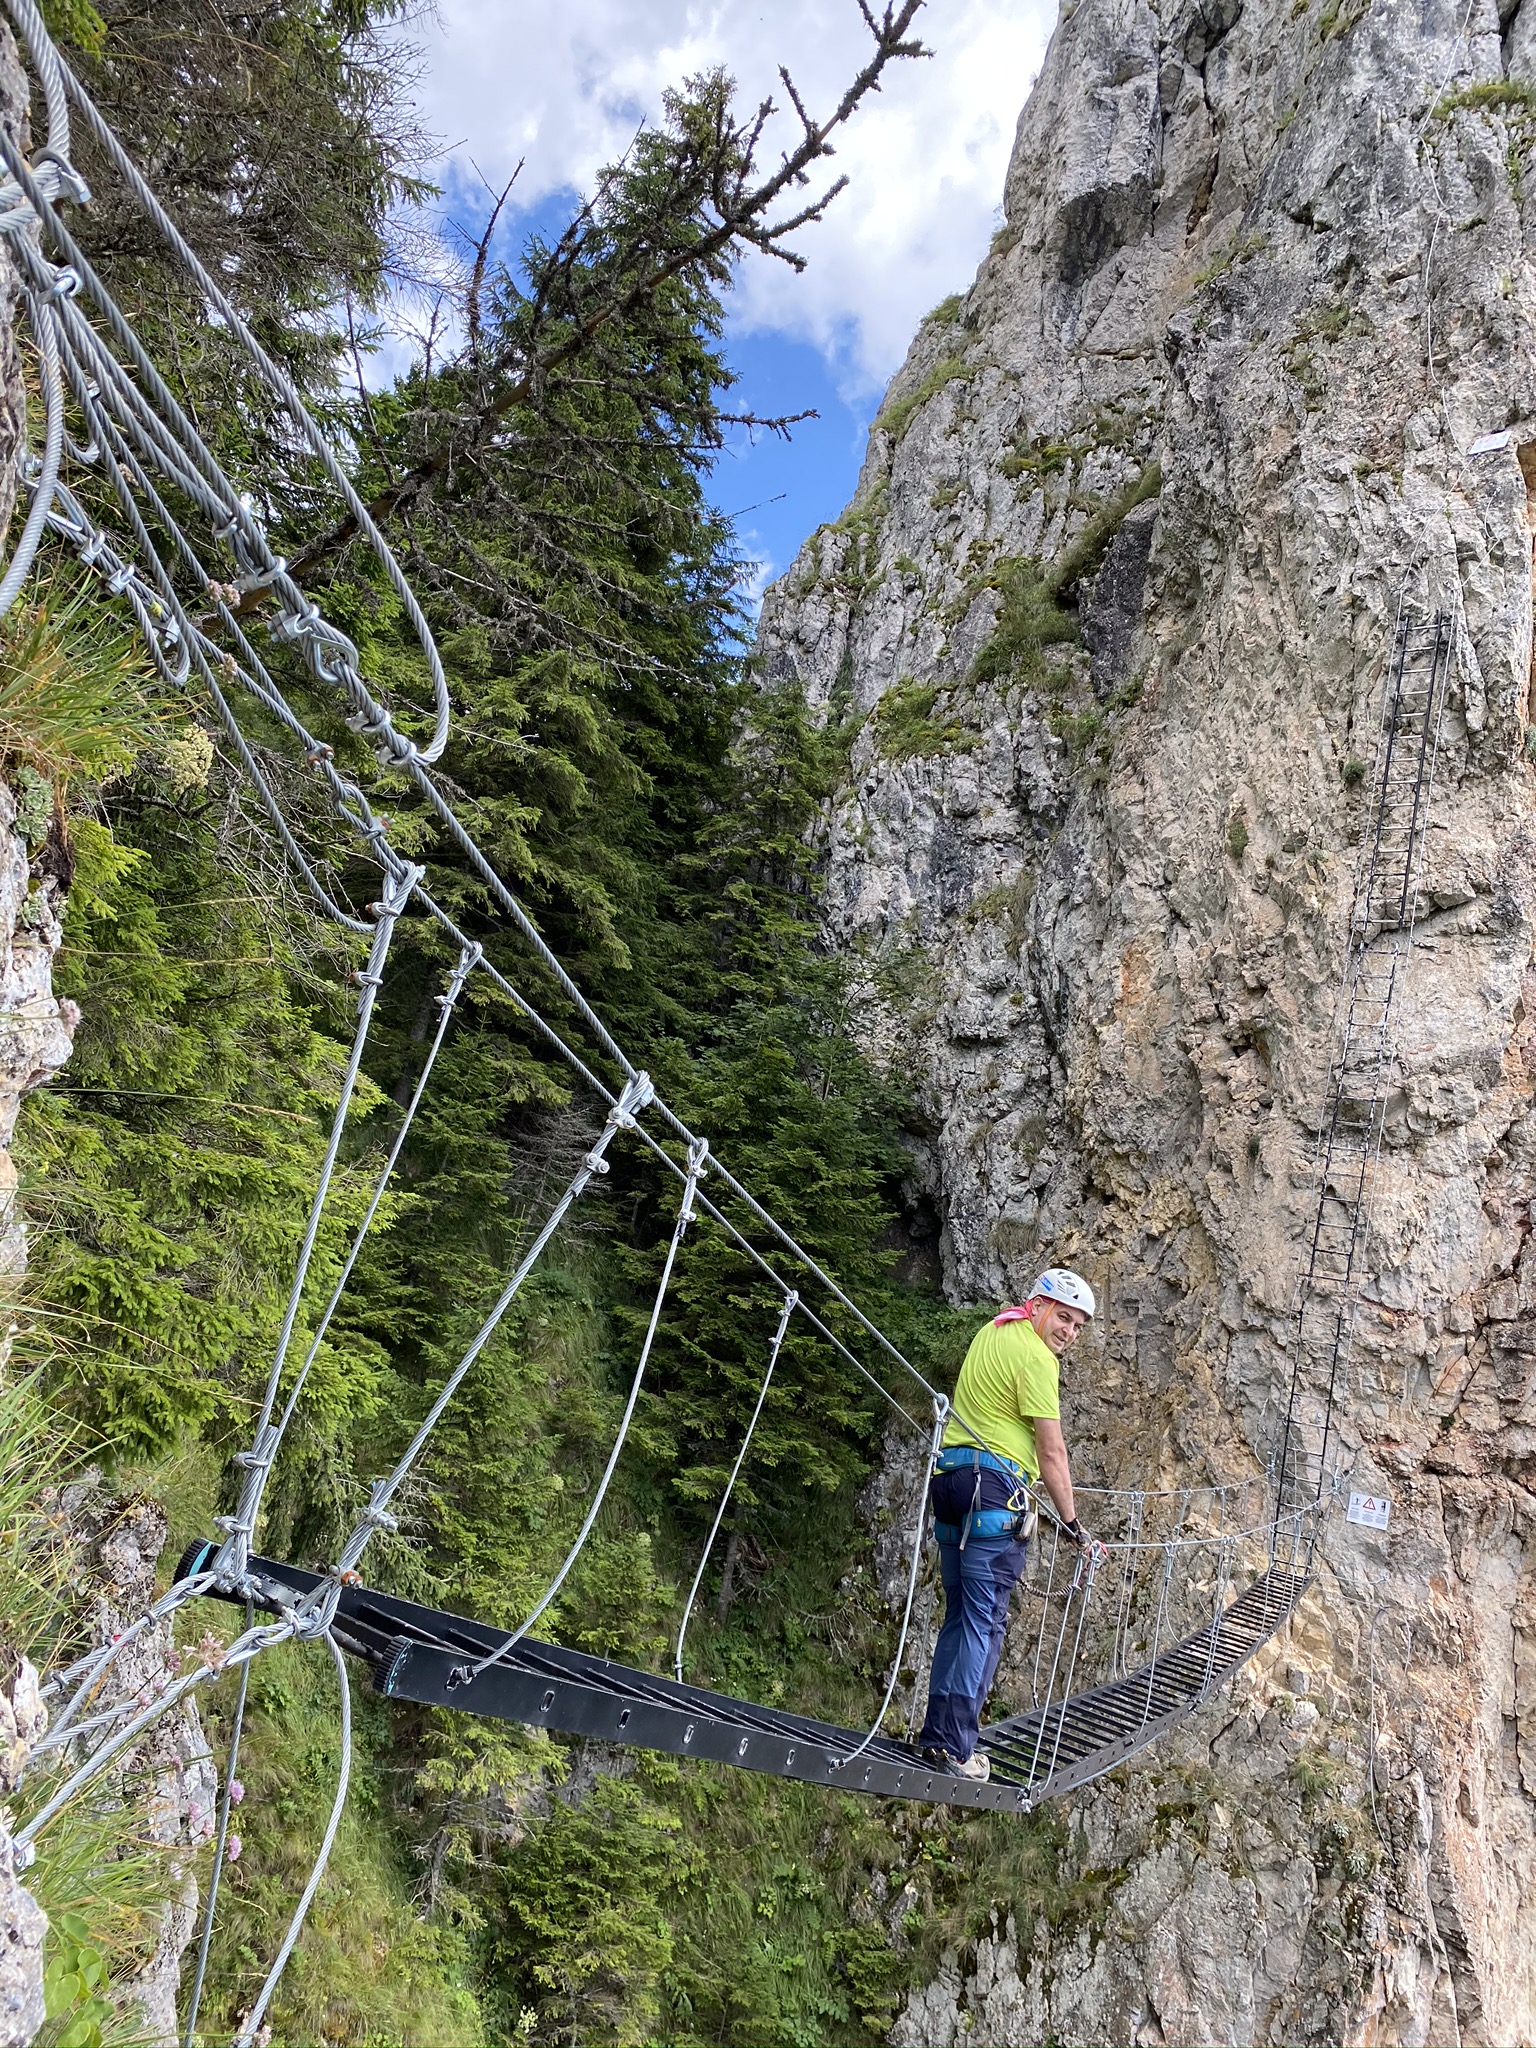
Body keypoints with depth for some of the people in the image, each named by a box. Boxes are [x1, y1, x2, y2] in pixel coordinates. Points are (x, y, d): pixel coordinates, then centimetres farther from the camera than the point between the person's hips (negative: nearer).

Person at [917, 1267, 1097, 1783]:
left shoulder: (992, 1330, 18)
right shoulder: (1036, 1357, -8)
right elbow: (1052, 1452, -10)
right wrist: (1072, 1524, -5)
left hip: (949, 1479, 9)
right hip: (994, 1487, -9)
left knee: (959, 1613, 13)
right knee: (985, 1621, -5)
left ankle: (936, 1732, 14)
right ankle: (953, 1745, -6)